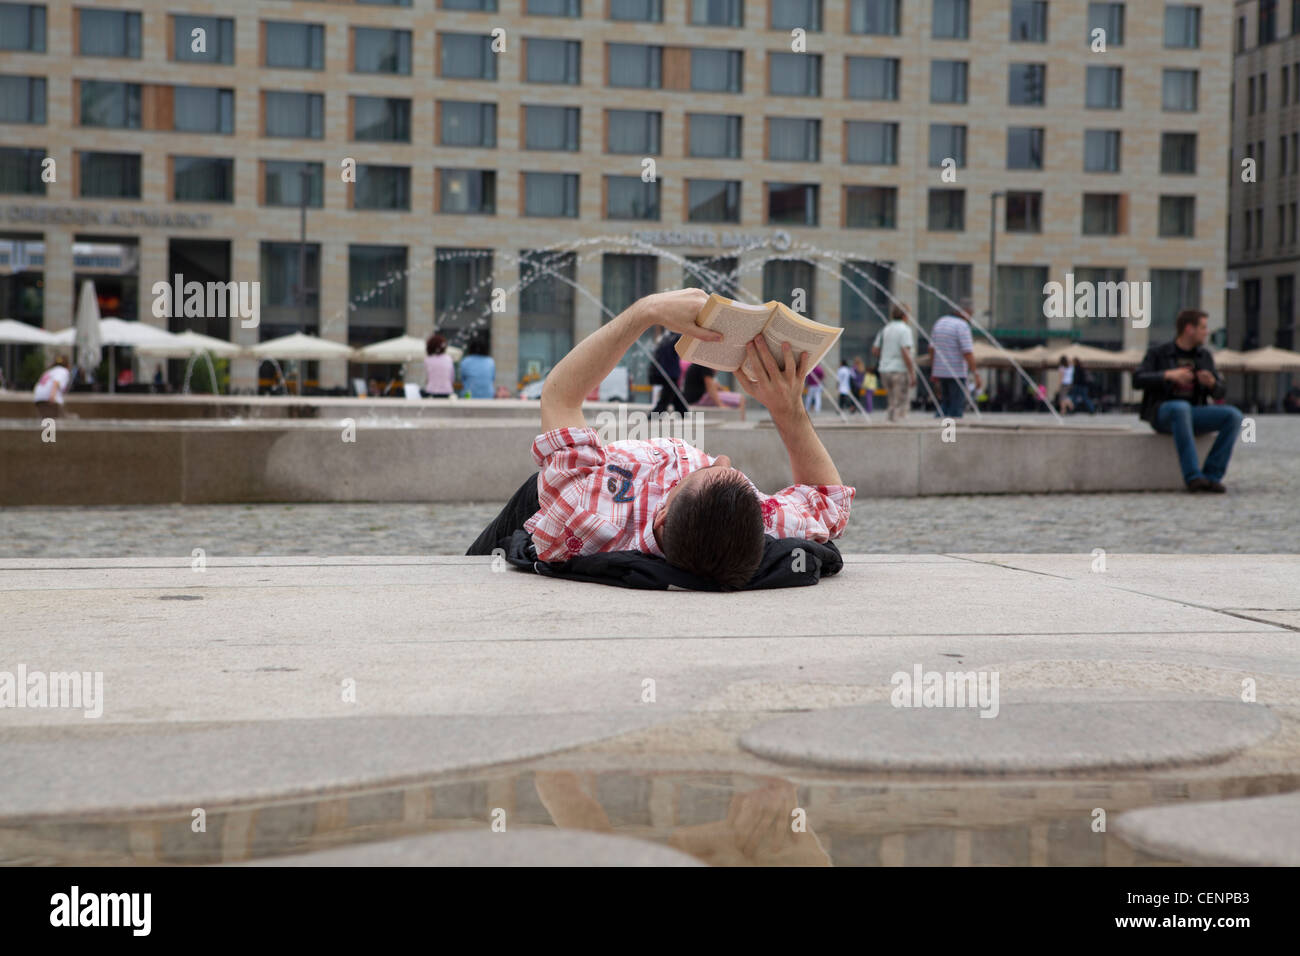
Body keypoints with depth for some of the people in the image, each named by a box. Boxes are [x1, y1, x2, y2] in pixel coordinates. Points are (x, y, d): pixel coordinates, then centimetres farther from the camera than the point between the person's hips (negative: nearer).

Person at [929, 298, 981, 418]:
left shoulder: (940, 322, 11)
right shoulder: (962, 326, -13)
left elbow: (932, 349, 14)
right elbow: (968, 352, -19)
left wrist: (933, 372, 20)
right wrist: (975, 374, -17)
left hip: (940, 371, 7)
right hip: (956, 373, -7)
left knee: (945, 403, 18)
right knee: (957, 406, 0)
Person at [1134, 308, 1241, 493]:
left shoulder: (1205, 356, 11)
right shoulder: (1157, 353, 0)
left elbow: (1219, 393, 10)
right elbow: (1138, 381, -13)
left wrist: (1211, 382, -14)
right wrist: (1169, 375, -27)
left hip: (1192, 414, 4)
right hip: (1163, 414, -4)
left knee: (1233, 416, -22)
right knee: (1181, 408, -41)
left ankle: (1211, 476, -23)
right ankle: (1193, 476, -41)